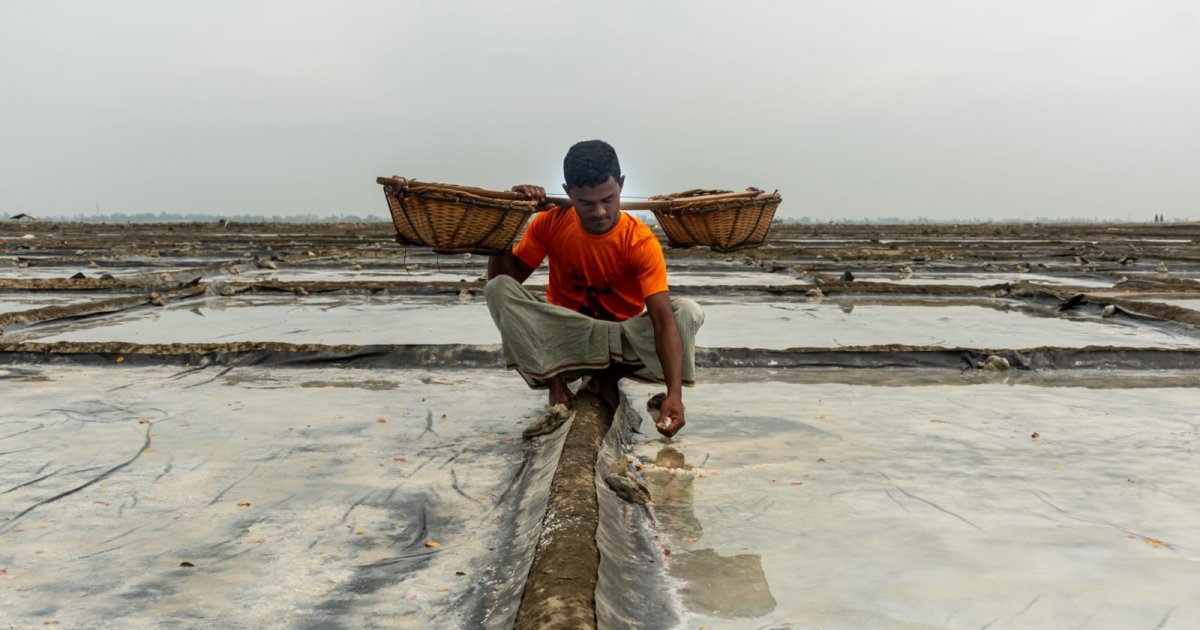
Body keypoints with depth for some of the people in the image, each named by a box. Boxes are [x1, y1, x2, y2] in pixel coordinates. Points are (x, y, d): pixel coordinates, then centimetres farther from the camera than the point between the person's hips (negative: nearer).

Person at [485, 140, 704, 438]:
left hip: (621, 340, -1)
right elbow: (502, 276, -9)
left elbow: (663, 320, -31)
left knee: (688, 312, -28)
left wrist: (674, 394, -44)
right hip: (563, 339, 1)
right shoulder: (551, 223, -12)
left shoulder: (641, 241, -22)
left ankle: (608, 378, -9)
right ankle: (555, 382, -16)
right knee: (500, 288, -23)